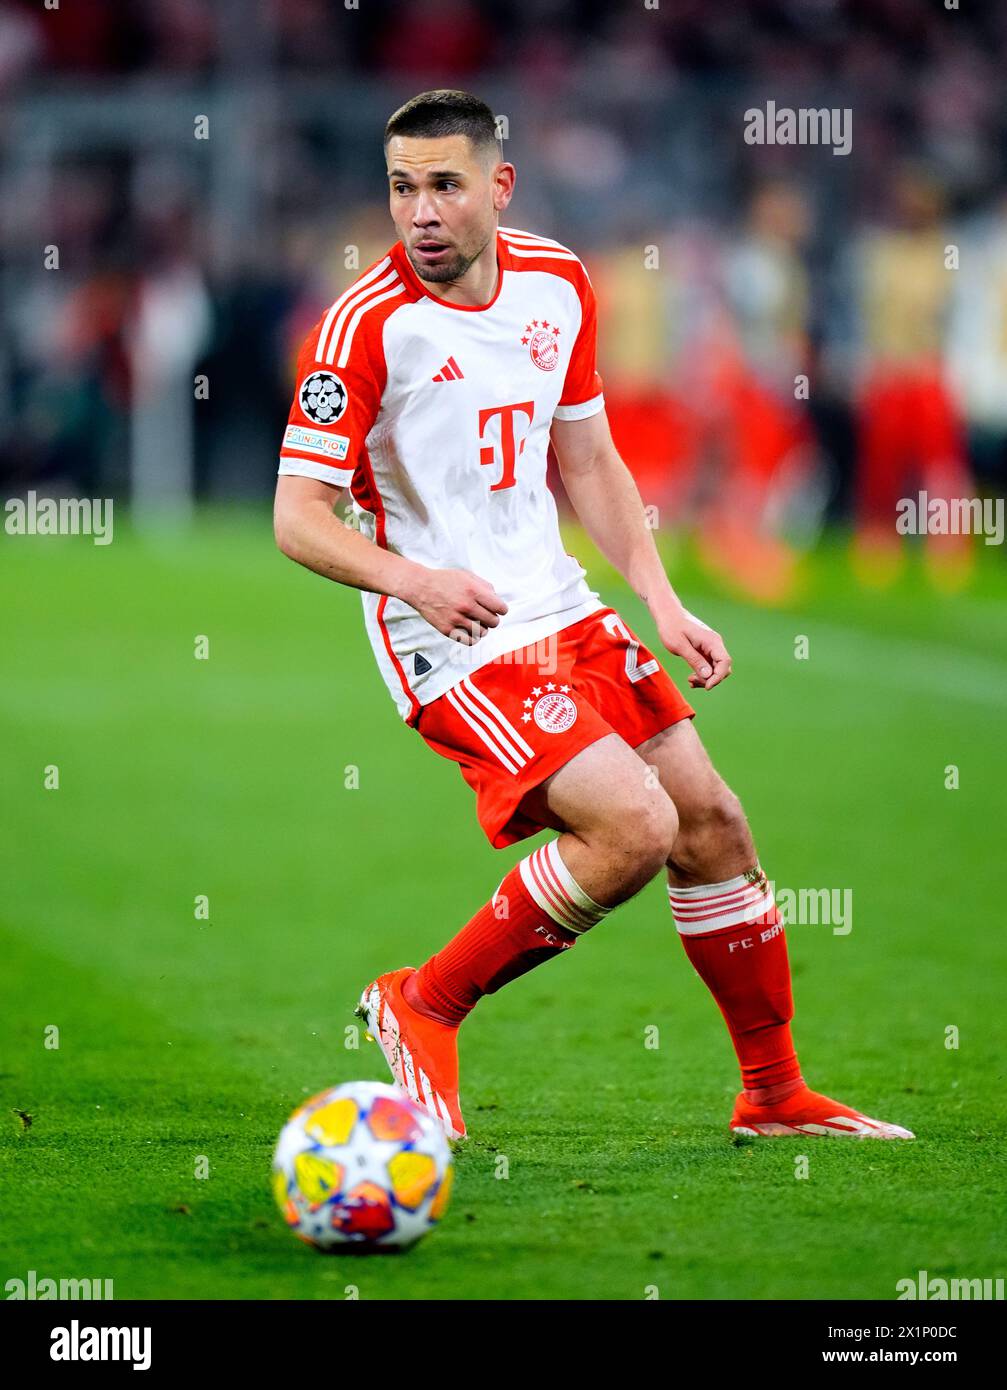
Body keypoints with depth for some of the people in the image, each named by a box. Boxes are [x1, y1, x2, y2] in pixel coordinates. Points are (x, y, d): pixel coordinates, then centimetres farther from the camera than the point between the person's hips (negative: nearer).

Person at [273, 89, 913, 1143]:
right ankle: (423, 1007, -3)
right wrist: (412, 580, -33)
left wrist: (665, 604, 8)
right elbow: (298, 516, -16)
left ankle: (776, 1094, 22)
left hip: (558, 610, 7)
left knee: (710, 820, 5)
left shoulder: (556, 285, 4)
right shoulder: (364, 324, -16)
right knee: (635, 826, -21)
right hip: (451, 641, -7)